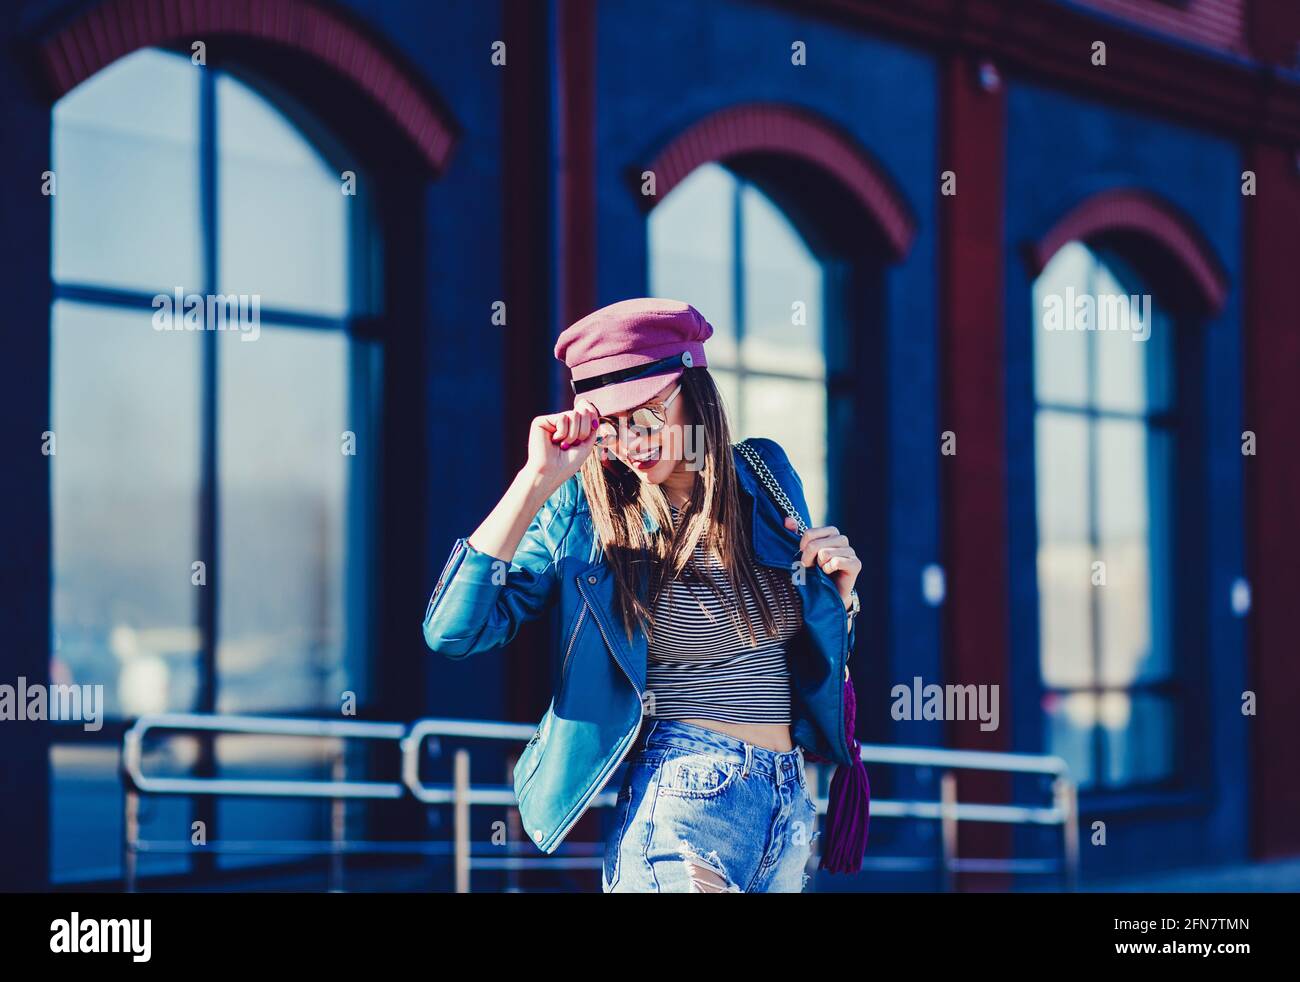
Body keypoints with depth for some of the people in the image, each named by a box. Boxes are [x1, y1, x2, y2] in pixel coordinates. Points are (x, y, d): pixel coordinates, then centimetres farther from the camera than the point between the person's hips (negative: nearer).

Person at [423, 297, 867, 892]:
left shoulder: (765, 476, 7)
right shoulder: (584, 509, -5)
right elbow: (453, 630, -18)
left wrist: (839, 587, -2)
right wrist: (536, 481, -18)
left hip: (791, 808, 5)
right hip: (681, 801, -5)